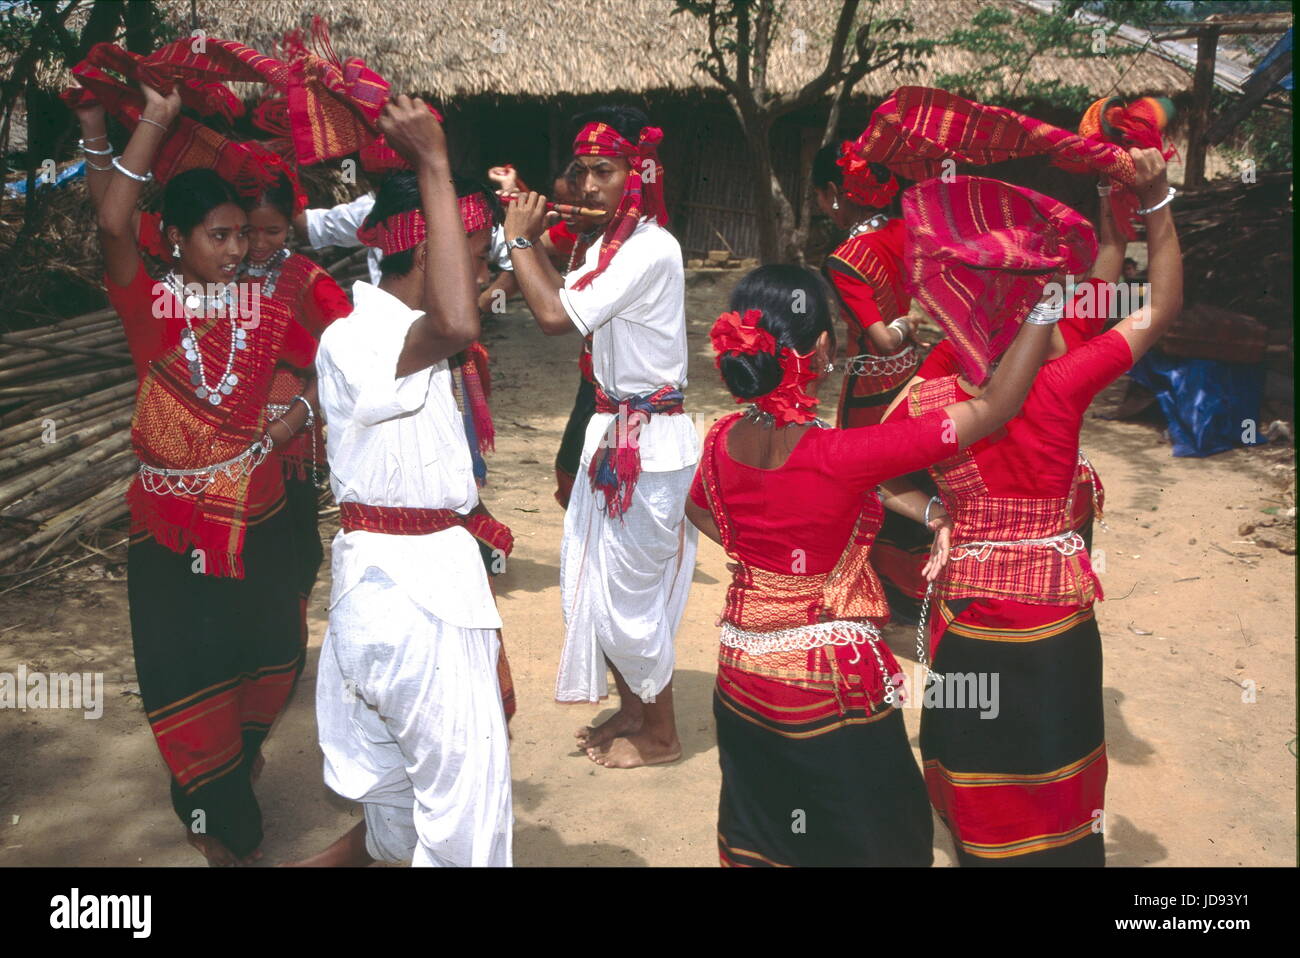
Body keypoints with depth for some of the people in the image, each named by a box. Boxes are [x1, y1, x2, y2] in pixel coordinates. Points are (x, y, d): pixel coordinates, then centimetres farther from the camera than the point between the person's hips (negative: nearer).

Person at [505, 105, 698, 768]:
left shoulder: (651, 249, -21)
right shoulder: (609, 242, 11)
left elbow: (555, 315, -27)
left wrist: (520, 240, -14)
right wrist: (529, 235, 6)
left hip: (649, 439, -10)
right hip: (611, 428, 10)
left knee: (630, 591, 1)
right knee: (589, 582, 16)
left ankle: (661, 735, 20)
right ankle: (631, 710, 34)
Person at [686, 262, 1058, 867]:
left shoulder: (722, 440, -9)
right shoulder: (844, 456, -28)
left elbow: (698, 509, 14)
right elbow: (994, 408, -24)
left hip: (743, 675, 6)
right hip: (832, 684, -6)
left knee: (755, 839, 24)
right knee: (876, 840, 17)